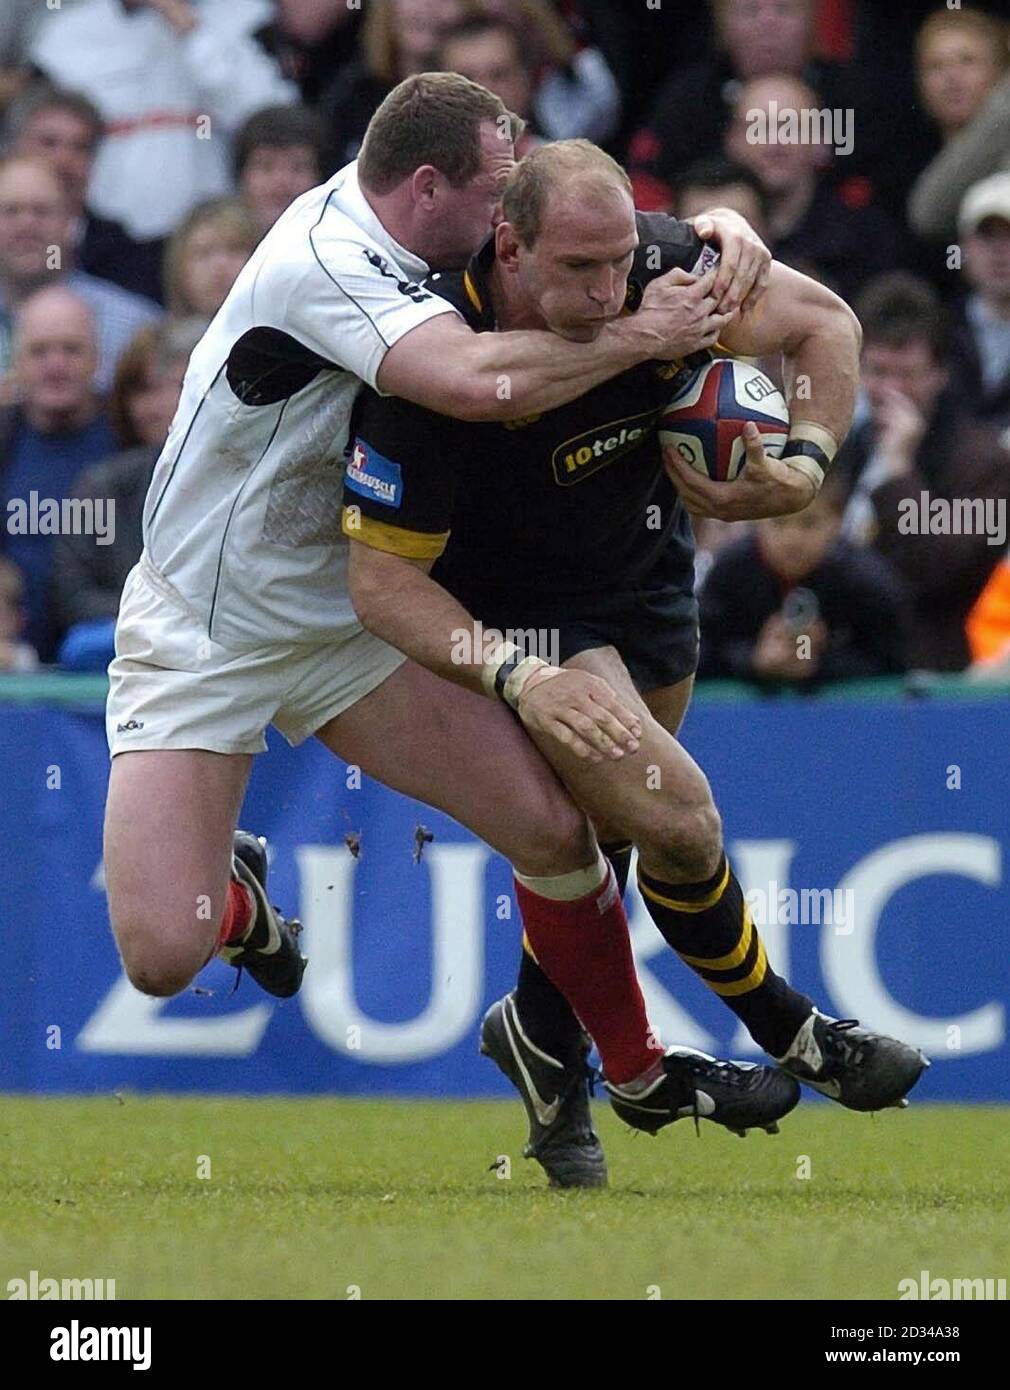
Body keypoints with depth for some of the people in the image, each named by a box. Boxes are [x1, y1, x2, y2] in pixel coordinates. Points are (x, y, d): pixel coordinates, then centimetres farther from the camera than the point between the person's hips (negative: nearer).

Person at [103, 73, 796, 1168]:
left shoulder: (422, 234, -4)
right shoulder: (322, 259, -28)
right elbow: (479, 380, -43)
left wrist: (724, 234, -11)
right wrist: (641, 335, -30)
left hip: (347, 623, 7)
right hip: (198, 627, -7)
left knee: (552, 823, -9)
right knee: (160, 957, -15)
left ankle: (640, 1070, 12)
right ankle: (232, 895, 22)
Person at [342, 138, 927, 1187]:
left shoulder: (664, 266, -24)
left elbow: (821, 320, -6)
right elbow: (382, 579, -28)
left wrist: (806, 461, -22)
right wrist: (515, 677, -40)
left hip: (646, 569, 5)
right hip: (523, 611, -5)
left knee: (609, 828, 14)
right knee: (678, 820, -16)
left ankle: (542, 1039, 38)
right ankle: (790, 1035, 8)